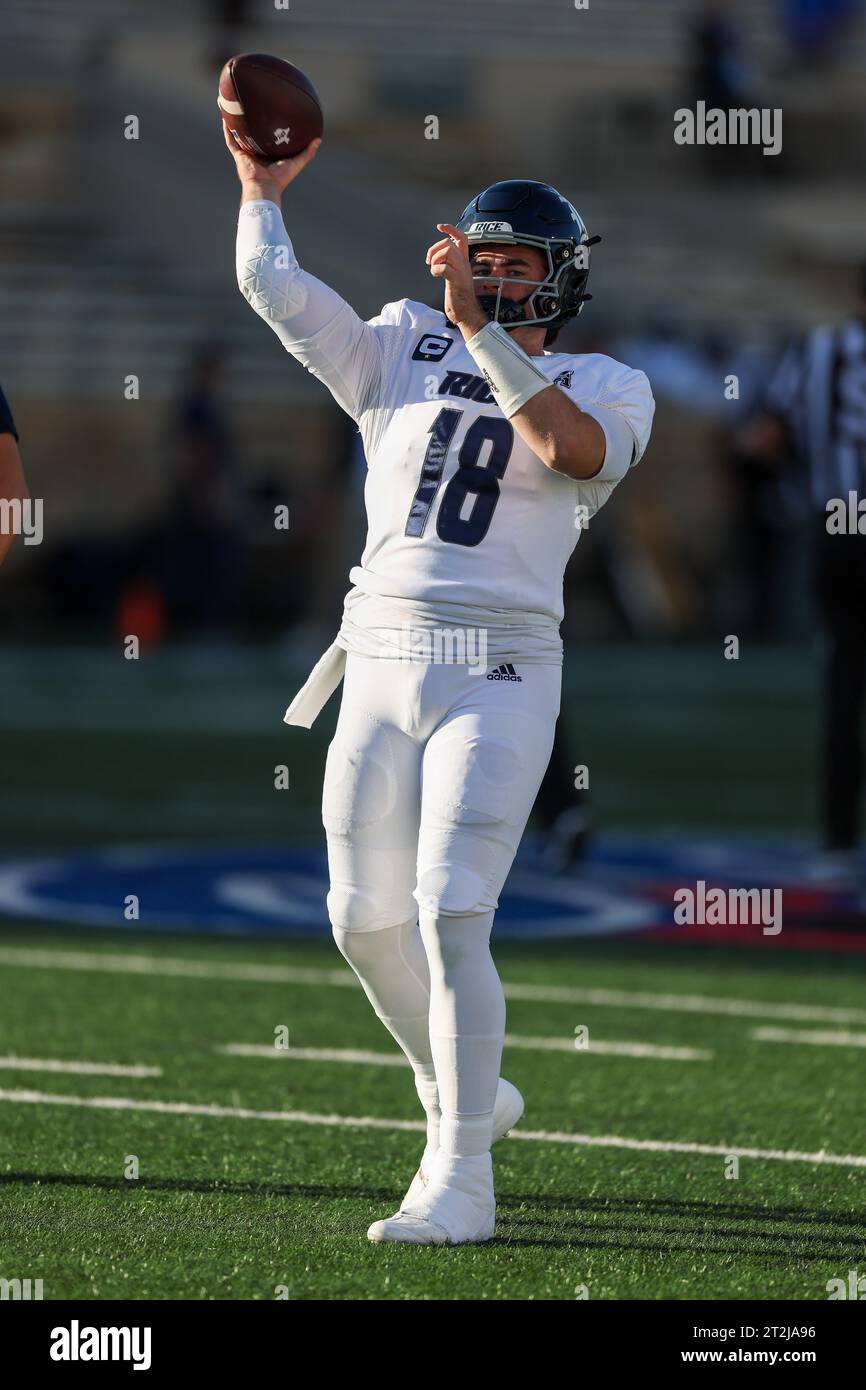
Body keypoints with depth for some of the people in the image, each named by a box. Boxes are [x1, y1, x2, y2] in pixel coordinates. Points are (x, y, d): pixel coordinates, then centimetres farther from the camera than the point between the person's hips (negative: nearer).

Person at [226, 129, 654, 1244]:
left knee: (451, 914, -16)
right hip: (379, 665, 5)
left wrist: (483, 329, -20)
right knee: (366, 918, 8)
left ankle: (458, 1182, -12)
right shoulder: (403, 355, 12)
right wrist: (262, 184, 17)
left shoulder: (603, 391, 3)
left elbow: (575, 451, -20)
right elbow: (272, 286, 7)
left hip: (499, 678, -5)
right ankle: (462, 1092, 33)